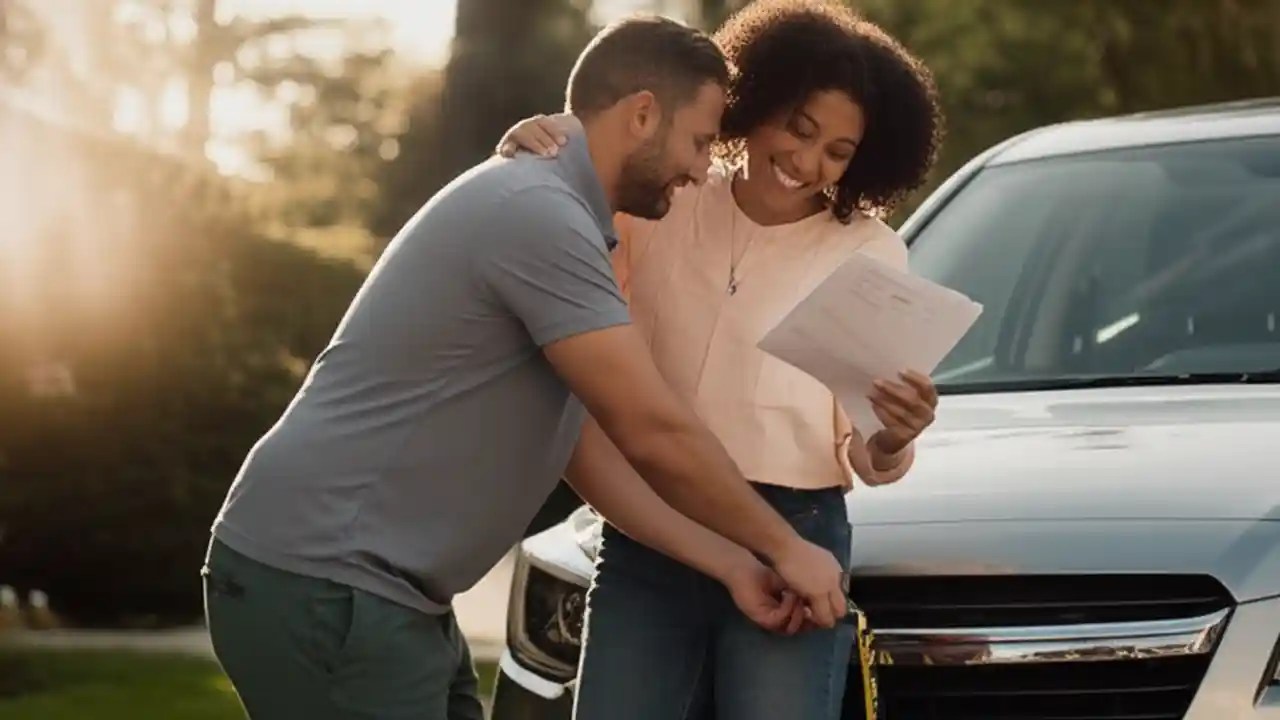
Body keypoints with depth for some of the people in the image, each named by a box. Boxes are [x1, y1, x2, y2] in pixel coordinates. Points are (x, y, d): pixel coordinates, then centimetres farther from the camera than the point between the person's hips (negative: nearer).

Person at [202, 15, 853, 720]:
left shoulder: (545, 213, 16)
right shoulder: (538, 213, -16)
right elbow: (654, 434, -16)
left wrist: (727, 563, 13)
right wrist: (783, 547, -3)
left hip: (379, 588, 10)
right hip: (318, 583, -10)